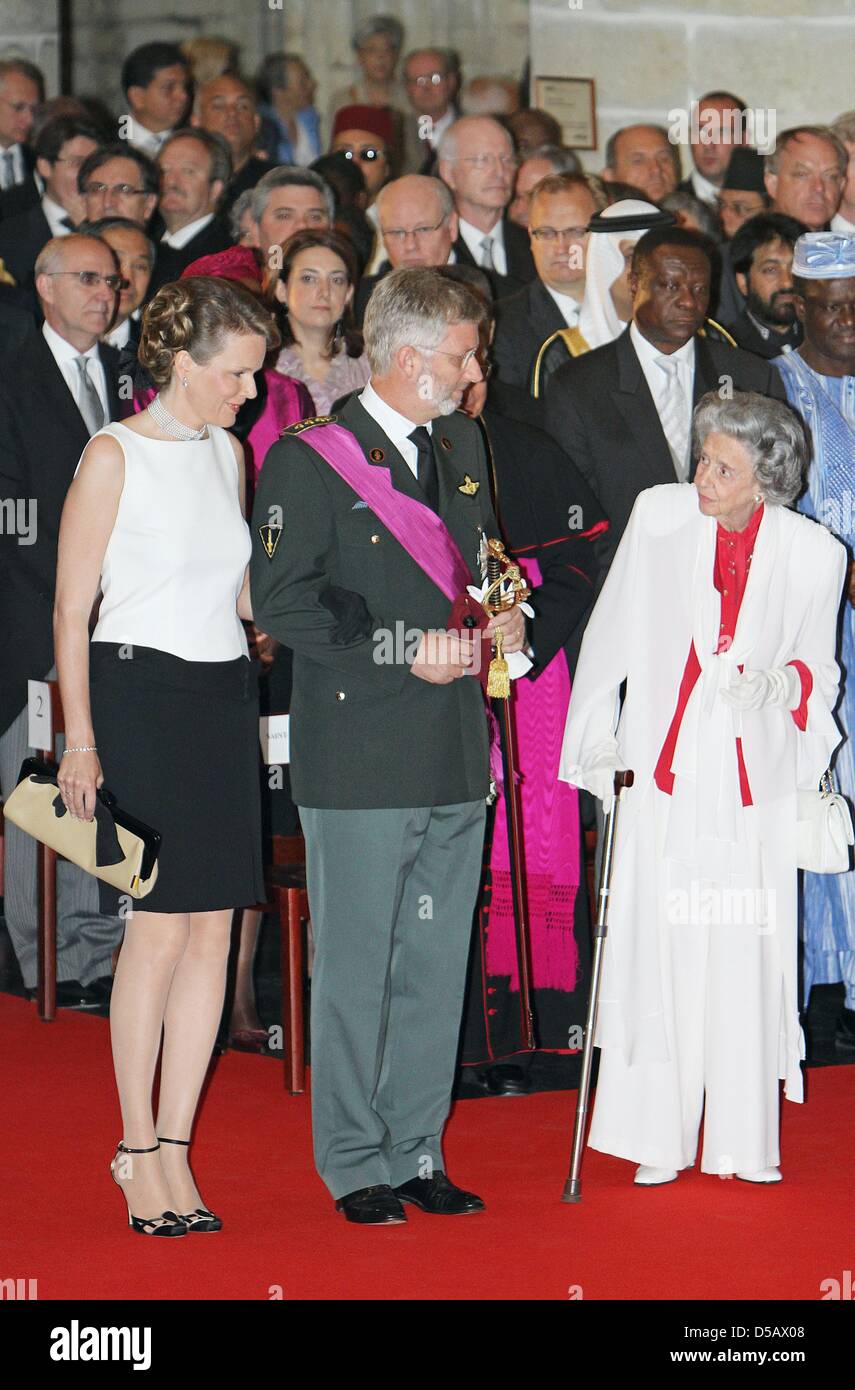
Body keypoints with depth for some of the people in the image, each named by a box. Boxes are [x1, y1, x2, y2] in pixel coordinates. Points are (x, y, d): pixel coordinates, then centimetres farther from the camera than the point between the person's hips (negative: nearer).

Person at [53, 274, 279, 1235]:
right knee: (159, 930, -7)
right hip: (140, 695, -6)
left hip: (224, 697, 6)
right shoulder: (115, 455, -6)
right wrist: (80, 740, -11)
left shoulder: (226, 454, 13)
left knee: (212, 932, 2)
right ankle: (140, 1151, 4)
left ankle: (171, 1147, 8)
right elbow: (71, 609, -6)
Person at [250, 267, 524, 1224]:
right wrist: (406, 651, -16)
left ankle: (417, 1153, 18)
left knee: (437, 963, 9)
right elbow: (283, 603, -13)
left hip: (455, 750, 7)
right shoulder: (310, 460, -8)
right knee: (357, 964, -1)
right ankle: (354, 1162, 9)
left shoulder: (462, 447, 15)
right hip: (361, 755, -6)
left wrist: (500, 617, 5)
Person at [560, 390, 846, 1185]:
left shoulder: (812, 554, -3)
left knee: (746, 956, 0)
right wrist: (597, 742, 6)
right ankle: (660, 1141, 8)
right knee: (657, 949, -1)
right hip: (666, 771, 1)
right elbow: (613, 636, 7)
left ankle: (743, 1142, 10)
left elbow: (820, 672, 9)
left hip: (753, 782, 0)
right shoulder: (660, 516, -2)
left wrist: (775, 683, -11)